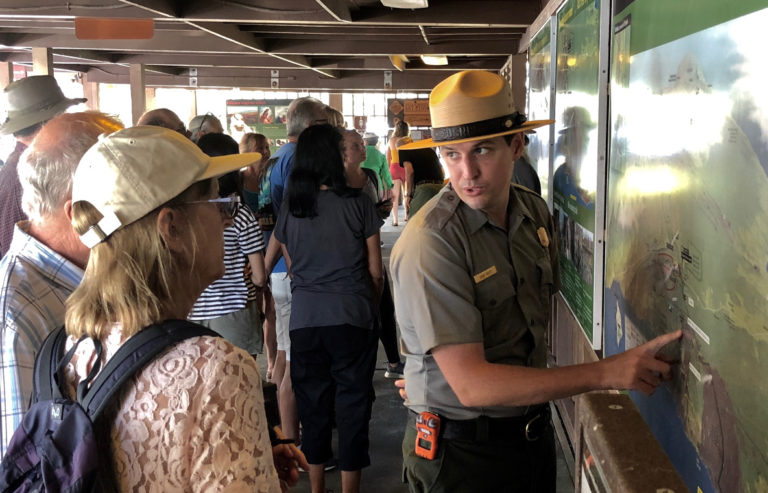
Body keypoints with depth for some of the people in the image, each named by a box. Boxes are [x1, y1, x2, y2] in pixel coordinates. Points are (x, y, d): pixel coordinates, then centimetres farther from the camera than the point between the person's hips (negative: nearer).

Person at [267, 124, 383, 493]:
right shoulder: (358, 205, -5)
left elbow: (291, 265, 9)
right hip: (352, 315, -3)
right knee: (352, 402, 7)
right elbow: (374, 270, 0)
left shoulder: (289, 209, 2)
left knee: (312, 403, 14)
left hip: (304, 317, 3)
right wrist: (372, 307, 16)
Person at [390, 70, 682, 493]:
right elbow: (472, 385, -27)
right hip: (462, 451, -6)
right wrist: (607, 373, -25)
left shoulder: (536, 212, -2)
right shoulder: (429, 243, -25)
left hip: (534, 434, 6)